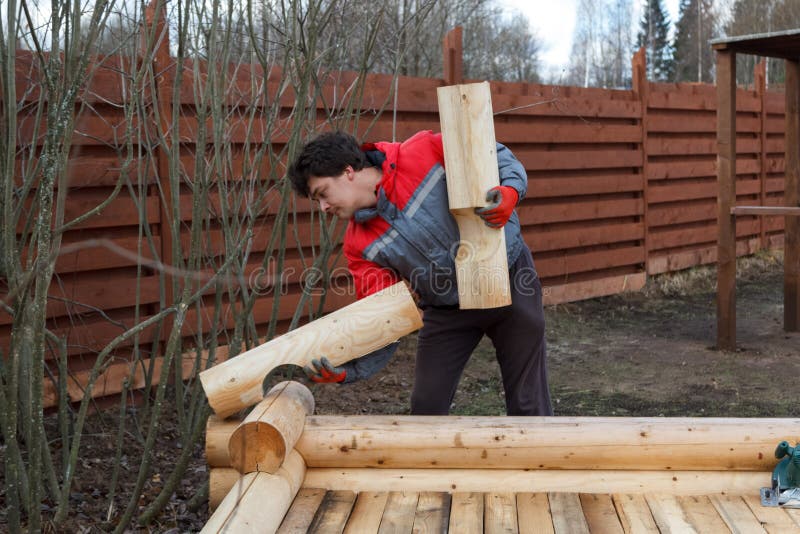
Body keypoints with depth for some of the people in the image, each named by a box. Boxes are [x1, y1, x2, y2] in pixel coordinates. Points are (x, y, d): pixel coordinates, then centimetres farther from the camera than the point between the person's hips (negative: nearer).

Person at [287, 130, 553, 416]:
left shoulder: (424, 152, -20)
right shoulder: (360, 245, -11)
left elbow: (499, 156, -9)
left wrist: (511, 190, -30)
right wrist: (346, 370, -28)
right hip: (448, 309, 3)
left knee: (528, 404, 4)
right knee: (426, 408, 5)